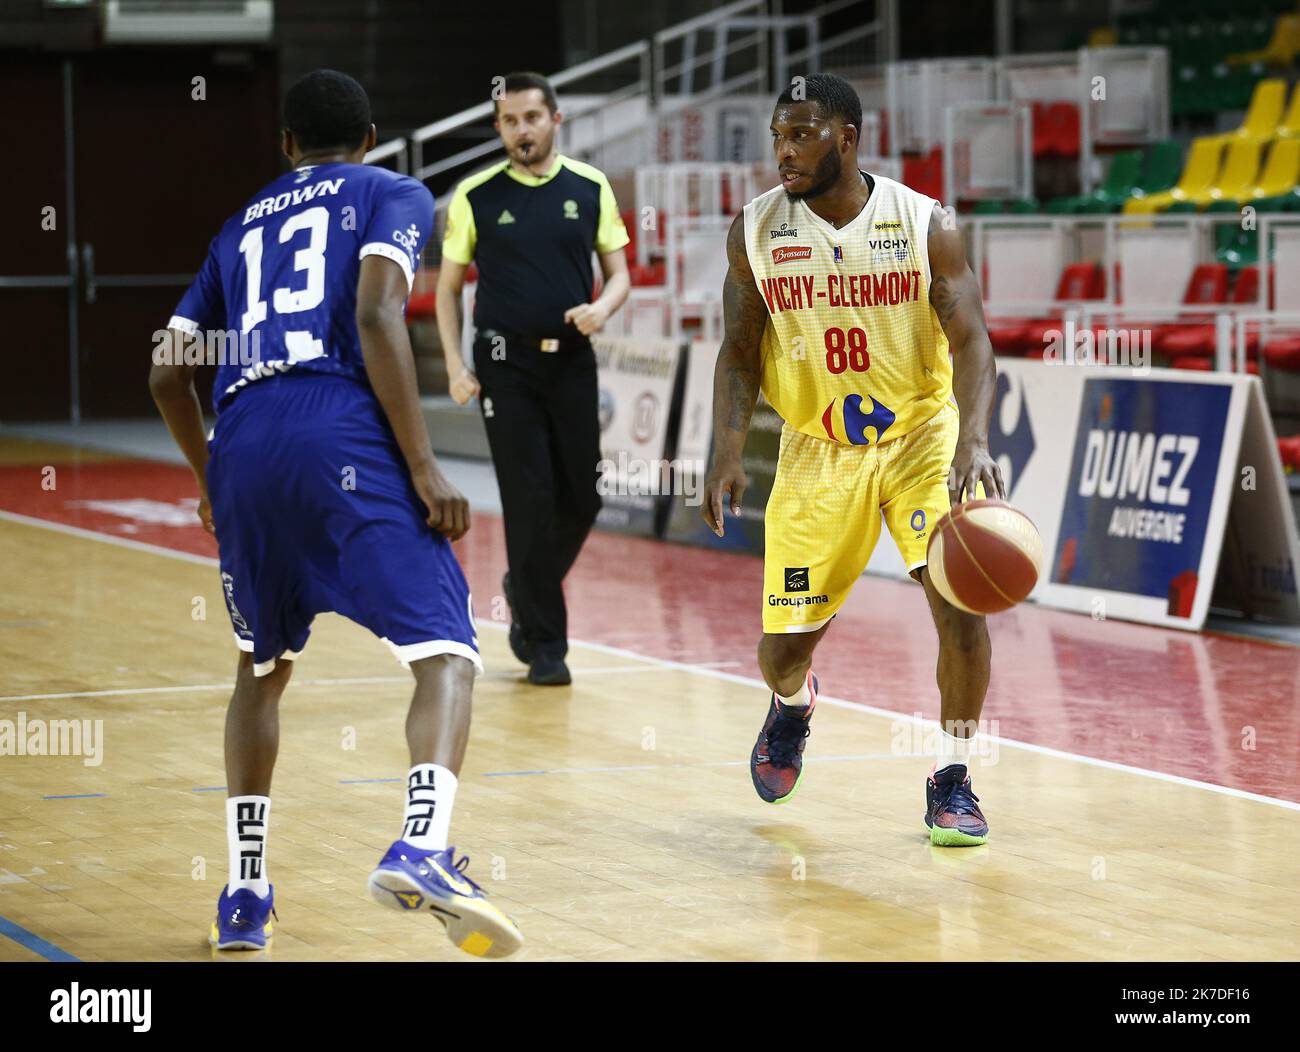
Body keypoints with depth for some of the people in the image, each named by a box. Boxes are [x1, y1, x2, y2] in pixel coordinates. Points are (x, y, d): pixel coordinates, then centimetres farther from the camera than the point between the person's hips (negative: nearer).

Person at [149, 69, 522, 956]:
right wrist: (424, 467, -9)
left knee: (263, 666, 25)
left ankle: (245, 891, 20)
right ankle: (422, 849, -35)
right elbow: (377, 316, -5)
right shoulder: (393, 196, 14)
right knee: (445, 652, -9)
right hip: (342, 435, -5)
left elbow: (168, 375, 26)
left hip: (242, 445, 5)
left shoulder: (244, 225, 29)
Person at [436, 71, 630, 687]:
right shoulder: (475, 197, -1)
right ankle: (544, 645, 3)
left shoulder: (590, 188, 4)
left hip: (573, 360, 2)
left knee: (582, 497, 3)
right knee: (530, 502, -6)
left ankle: (526, 591, 32)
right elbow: (449, 288, 5)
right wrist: (455, 366, -5)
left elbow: (619, 272, 8)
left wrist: (601, 307, -14)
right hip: (507, 364, -2)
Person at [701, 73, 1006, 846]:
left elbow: (971, 341, -18)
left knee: (960, 601, -20)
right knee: (786, 643, 3)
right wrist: (728, 452, -12)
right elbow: (741, 352, 1)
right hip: (818, 447, 2)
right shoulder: (756, 231, -8)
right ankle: (792, 705, 42)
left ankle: (952, 781, -2)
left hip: (922, 429, -2)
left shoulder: (925, 225, -14)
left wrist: (973, 439, -35)